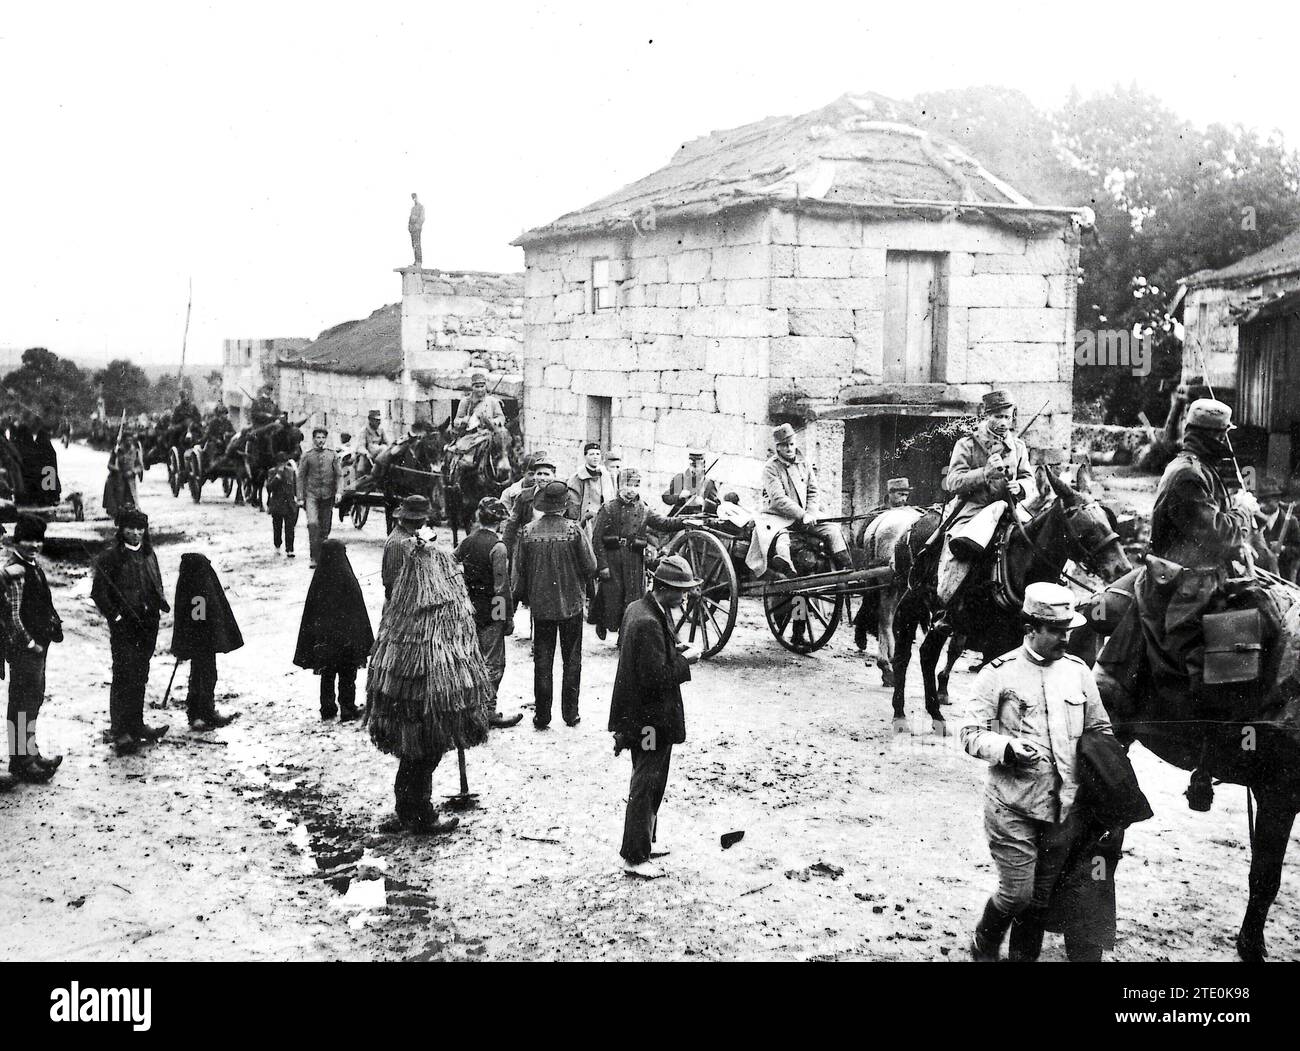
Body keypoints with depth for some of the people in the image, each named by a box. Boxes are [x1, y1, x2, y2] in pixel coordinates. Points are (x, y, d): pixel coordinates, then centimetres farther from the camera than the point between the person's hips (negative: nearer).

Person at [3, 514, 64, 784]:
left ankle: (30, 753, 32)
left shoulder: (33, 565, 10)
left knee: (34, 699, 19)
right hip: (23, 650, -10)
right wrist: (29, 644, -17)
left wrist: (54, 627, 10)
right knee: (22, 704, -2)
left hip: (37, 646, 10)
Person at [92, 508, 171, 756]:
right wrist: (115, 616, -14)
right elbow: (99, 593, -7)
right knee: (124, 676, -6)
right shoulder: (110, 558, -7)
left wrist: (161, 602, 1)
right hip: (124, 626, -6)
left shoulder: (148, 554, 11)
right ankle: (119, 731, 0)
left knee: (140, 676, 14)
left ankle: (136, 724, 25)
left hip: (148, 624, 6)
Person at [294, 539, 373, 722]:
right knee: (347, 676, 8)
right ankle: (347, 709, 12)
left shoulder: (318, 580, -6)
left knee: (327, 675, 15)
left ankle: (327, 709, 20)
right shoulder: (348, 579, -14)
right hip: (347, 637, -3)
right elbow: (359, 611, -9)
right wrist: (365, 642, 1)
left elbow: (309, 611, 0)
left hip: (324, 638, 3)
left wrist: (309, 645, 9)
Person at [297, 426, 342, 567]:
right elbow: (301, 477, 5)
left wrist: (338, 491, -3)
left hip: (328, 495, 2)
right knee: (313, 523, -18)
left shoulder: (331, 454, 8)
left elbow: (339, 474, 10)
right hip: (311, 494, -2)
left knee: (325, 526, 6)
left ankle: (322, 554, 21)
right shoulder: (307, 456, 4)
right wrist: (300, 498, 0)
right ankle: (313, 557, -15)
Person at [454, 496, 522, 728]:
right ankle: (488, 711, 3)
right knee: (493, 663, 2)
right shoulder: (497, 546, -15)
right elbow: (502, 585, -16)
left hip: (469, 610, 6)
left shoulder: (466, 543, 3)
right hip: (491, 612, -6)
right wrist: (509, 616, -10)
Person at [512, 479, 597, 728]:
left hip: (540, 605, 2)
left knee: (542, 659, 10)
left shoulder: (528, 531, -7)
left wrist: (520, 595, 16)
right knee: (572, 660, 11)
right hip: (571, 604, -1)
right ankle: (570, 712, 14)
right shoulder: (573, 530, -13)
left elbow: (519, 571, -1)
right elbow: (590, 567, -10)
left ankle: (542, 715, 12)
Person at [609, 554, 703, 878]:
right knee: (646, 786, 0)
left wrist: (675, 649, 6)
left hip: (638, 715, 10)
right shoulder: (648, 623, -26)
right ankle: (634, 857, 10)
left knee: (649, 784, 22)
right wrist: (685, 661, -16)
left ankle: (644, 841, 36)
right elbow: (656, 676, -28)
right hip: (651, 720, -10)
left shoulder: (637, 608, 6)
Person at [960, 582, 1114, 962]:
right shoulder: (999, 672, -5)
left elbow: (1100, 728, 19)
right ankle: (984, 946, 24)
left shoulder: (1078, 671, 8)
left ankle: (1023, 954, 30)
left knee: (1042, 896, 11)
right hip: (1013, 805, -4)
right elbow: (972, 734, -4)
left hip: (1064, 806, 4)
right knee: (1017, 893, -5)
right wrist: (1006, 748, -22)